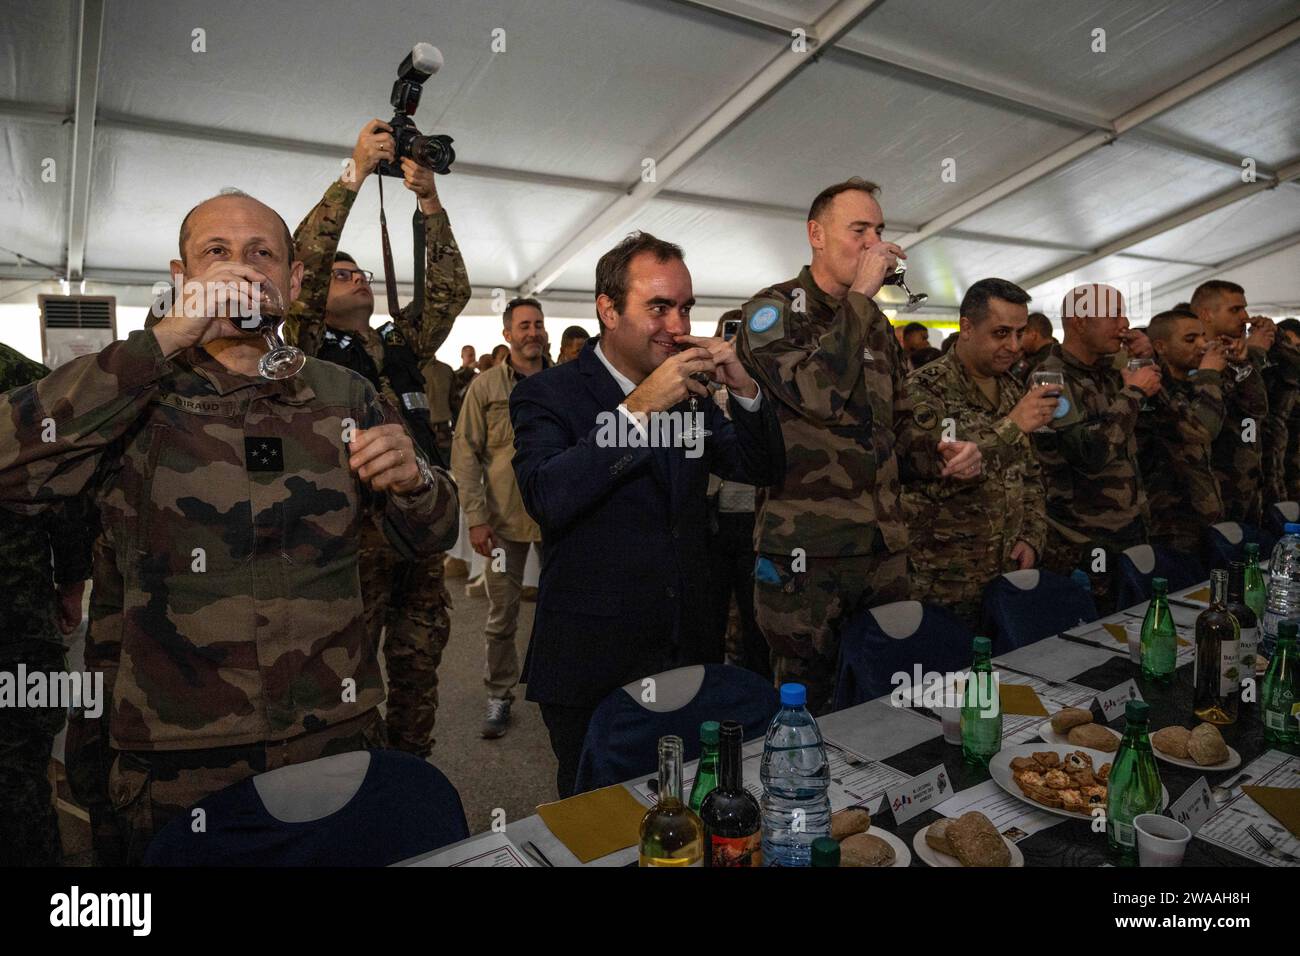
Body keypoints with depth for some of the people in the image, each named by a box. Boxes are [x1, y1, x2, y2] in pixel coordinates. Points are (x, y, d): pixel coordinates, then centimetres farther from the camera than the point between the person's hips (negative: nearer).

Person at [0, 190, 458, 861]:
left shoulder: (345, 397, 3)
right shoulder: (134, 399, -3)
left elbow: (430, 536, 7)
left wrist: (411, 480, -15)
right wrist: (165, 339, -25)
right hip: (179, 758, -1)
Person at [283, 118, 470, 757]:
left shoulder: (403, 347, 17)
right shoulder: (312, 351, 3)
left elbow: (449, 290, 8)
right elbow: (303, 263, -10)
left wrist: (428, 201, 0)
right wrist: (356, 173, -9)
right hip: (355, 529, -5)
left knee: (418, 664, 13)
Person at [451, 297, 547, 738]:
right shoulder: (485, 386, -1)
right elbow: (465, 453, -2)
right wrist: (476, 516, -9)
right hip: (504, 519, -1)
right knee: (501, 615, 9)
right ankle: (499, 698, 25)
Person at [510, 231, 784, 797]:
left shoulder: (688, 394, 8)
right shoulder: (548, 394, -8)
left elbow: (762, 469, 7)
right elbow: (546, 499, -24)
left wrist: (744, 390, -9)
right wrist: (639, 408, -26)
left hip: (683, 653, 5)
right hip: (590, 666, -4)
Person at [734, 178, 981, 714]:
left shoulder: (876, 324, 18)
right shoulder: (773, 310, -4)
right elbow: (817, 393, -23)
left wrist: (939, 457, 2)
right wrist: (860, 294, -14)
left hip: (884, 548, 7)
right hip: (805, 550, -6)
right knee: (806, 705, 5)